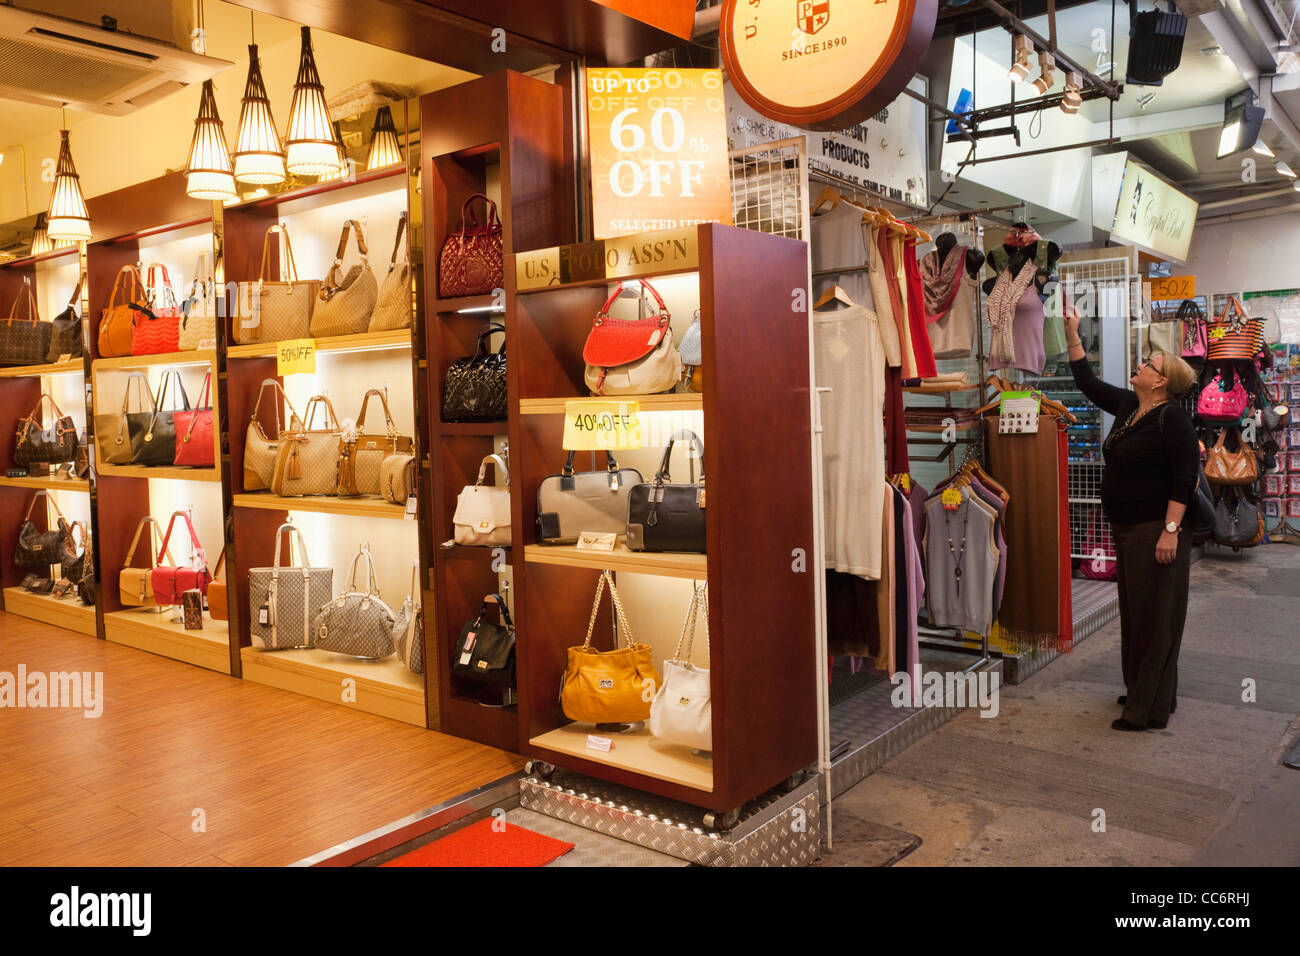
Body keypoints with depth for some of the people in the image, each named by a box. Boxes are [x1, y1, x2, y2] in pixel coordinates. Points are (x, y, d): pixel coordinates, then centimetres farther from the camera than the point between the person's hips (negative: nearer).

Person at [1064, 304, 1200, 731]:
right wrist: (1072, 334, 17)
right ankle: (1139, 690, 29)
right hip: (1126, 529, 9)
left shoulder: (1172, 418, -14)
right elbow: (1088, 383, 21)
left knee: (1155, 615, -2)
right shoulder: (1127, 406, 10)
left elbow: (1185, 477, -19)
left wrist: (1170, 530, -24)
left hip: (1156, 530, -9)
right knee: (1134, 611, 16)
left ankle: (1150, 709, 6)